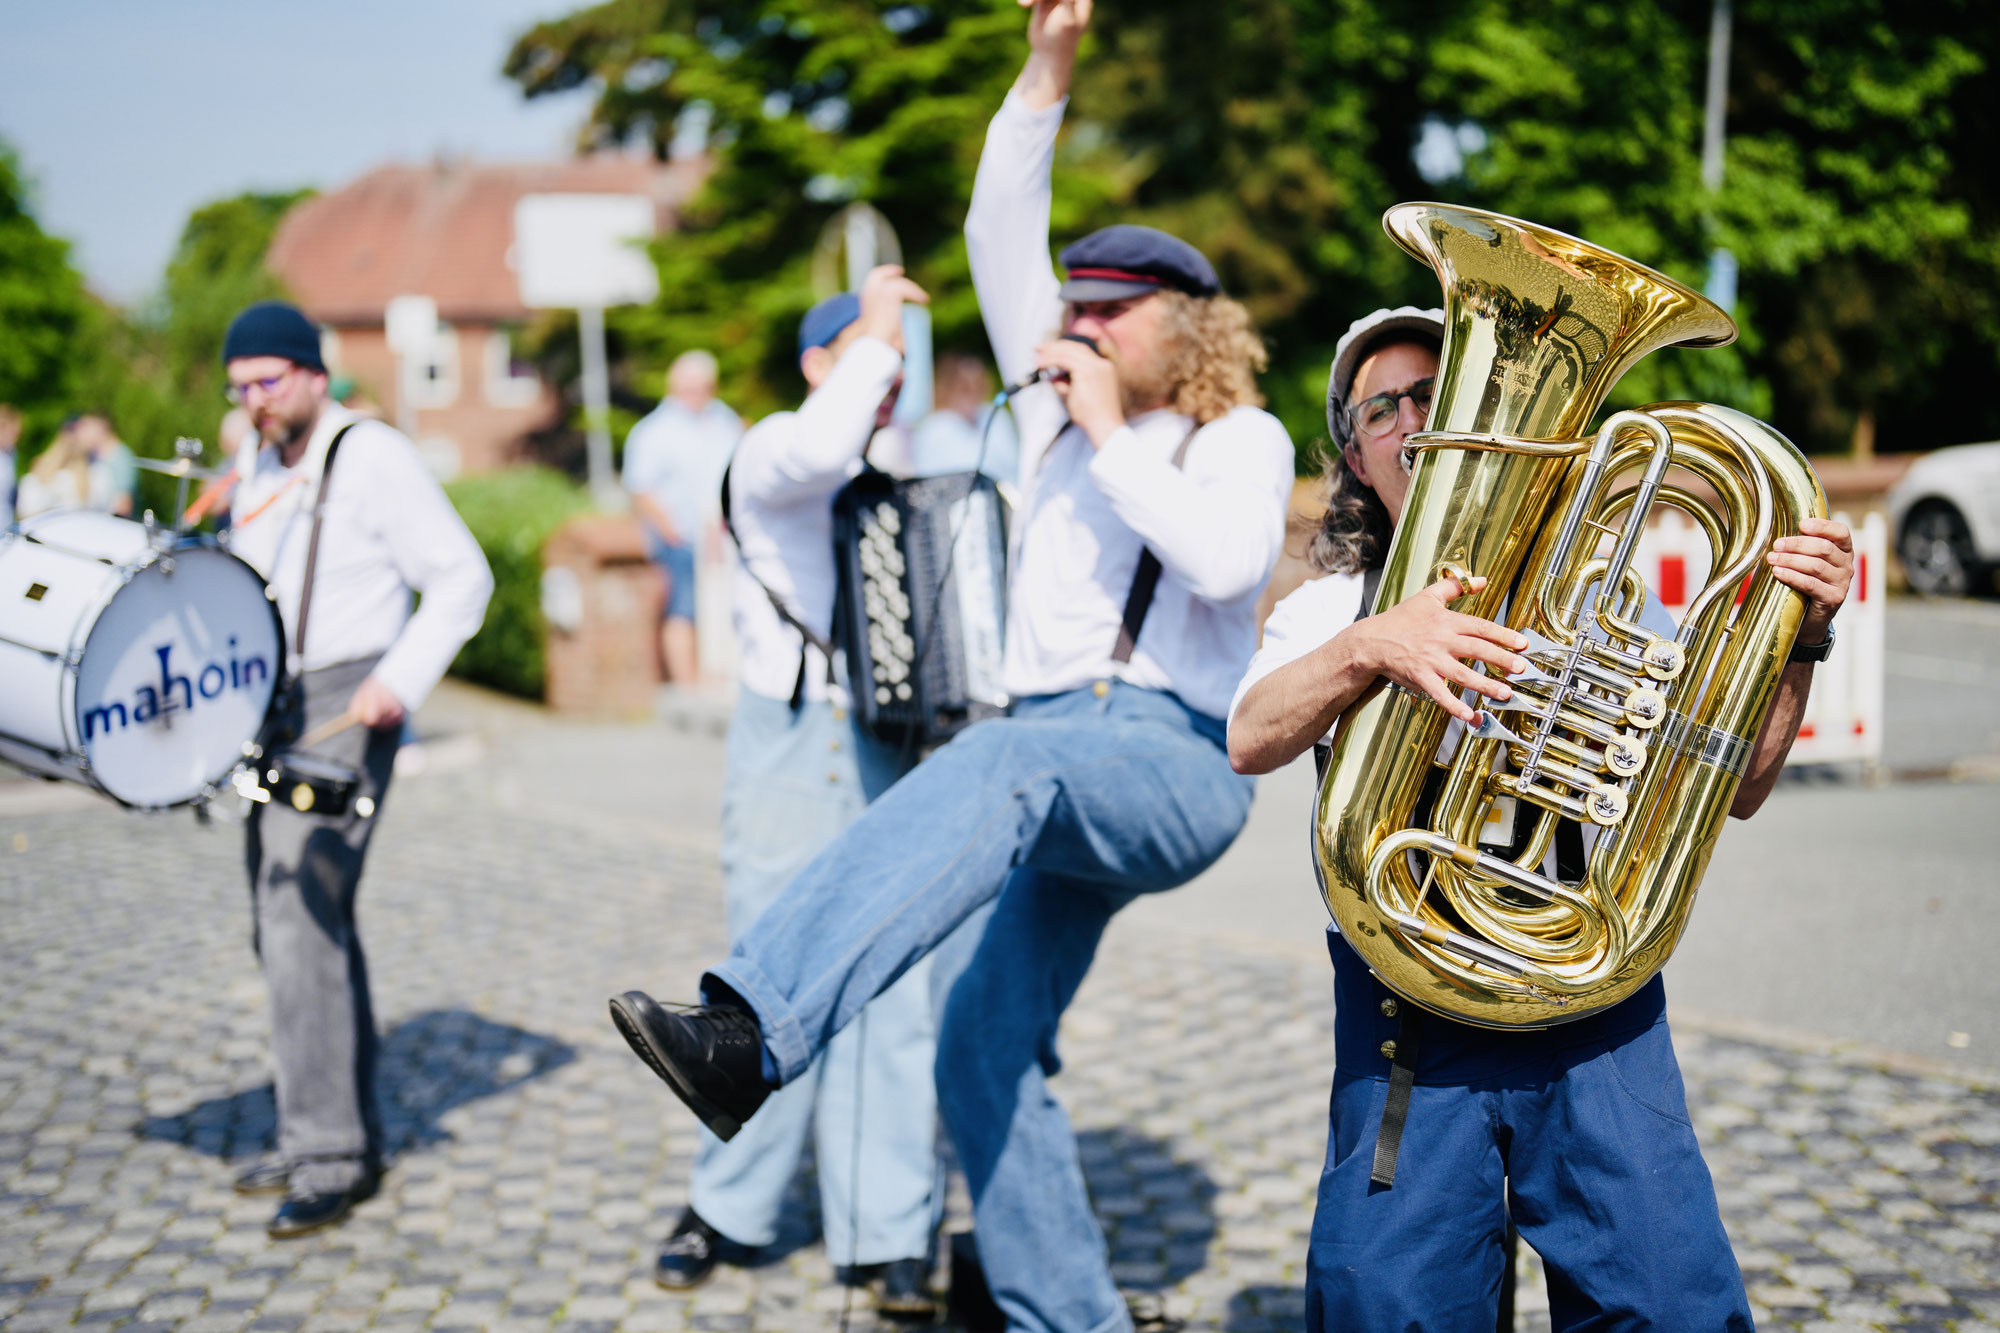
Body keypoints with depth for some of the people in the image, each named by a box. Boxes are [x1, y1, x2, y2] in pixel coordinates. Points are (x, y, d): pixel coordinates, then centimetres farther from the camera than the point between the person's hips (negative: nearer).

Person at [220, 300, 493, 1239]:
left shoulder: (371, 458, -9)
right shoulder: (258, 470, 15)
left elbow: (462, 578, -12)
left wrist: (399, 680, -22)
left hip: (346, 709, -9)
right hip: (268, 708, 9)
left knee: (301, 919, -16)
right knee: (289, 923, 12)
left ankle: (329, 1155, -9)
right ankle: (343, 1134, 23)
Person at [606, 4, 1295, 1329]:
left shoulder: (1243, 436, 6)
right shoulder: (1057, 403, 20)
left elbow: (1224, 559, -15)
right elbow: (1001, 239, 12)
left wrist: (1110, 436, -9)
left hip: (1177, 763, -7)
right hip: (1062, 763, 7)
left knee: (1004, 766, -39)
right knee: (988, 1049, 1)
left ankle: (754, 1030, -54)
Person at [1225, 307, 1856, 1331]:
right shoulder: (1333, 608, 15)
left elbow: (1730, 789, 10)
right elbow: (1250, 742, -7)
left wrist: (1797, 639, -4)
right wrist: (1369, 646, -24)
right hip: (1413, 1000, 0)